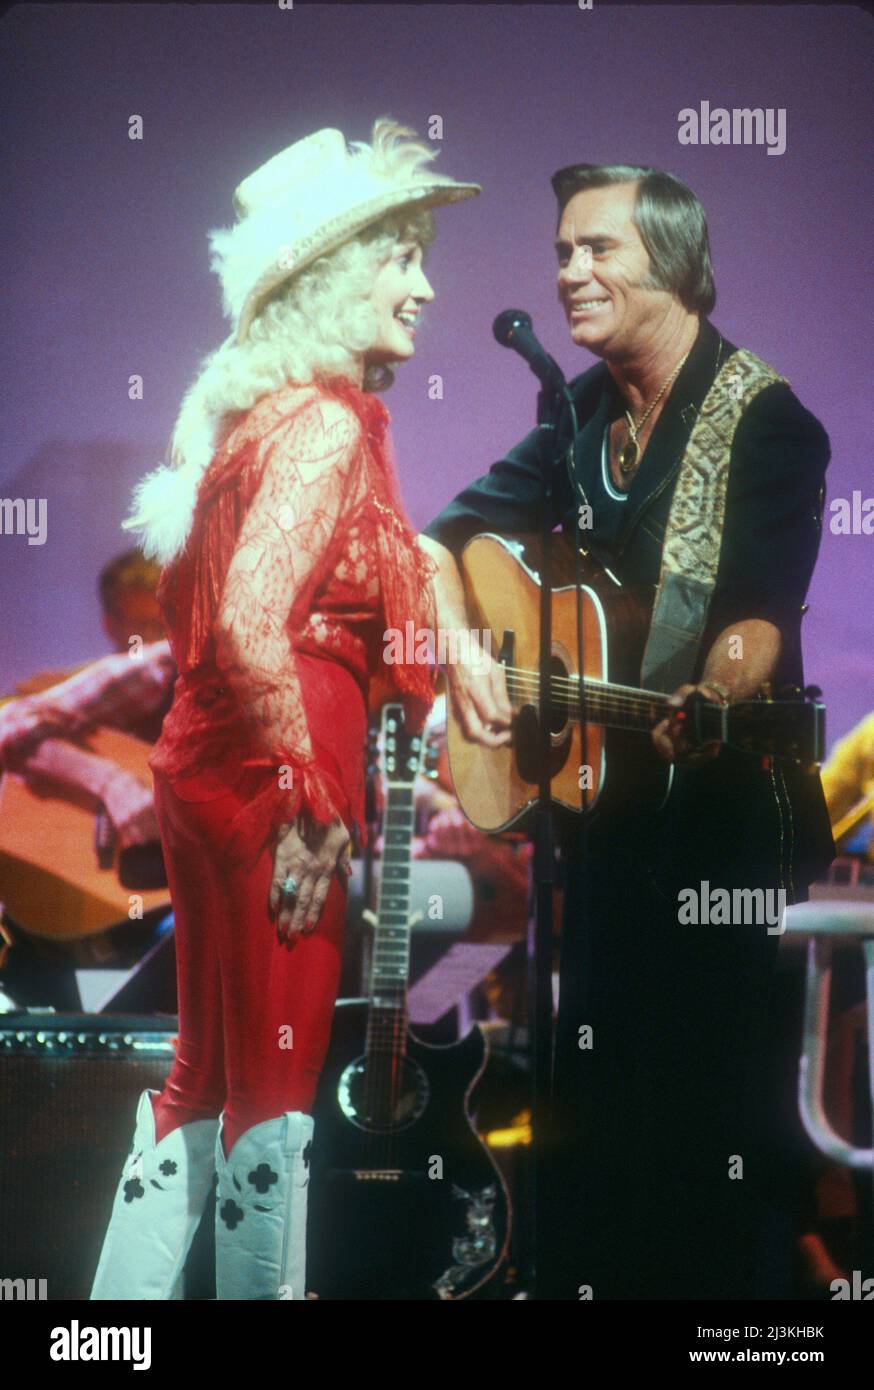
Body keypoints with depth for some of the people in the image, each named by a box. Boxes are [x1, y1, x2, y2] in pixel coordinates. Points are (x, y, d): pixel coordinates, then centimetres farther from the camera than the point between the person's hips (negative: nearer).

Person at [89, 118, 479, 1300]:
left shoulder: (261, 410, 13)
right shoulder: (326, 425, -14)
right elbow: (253, 625, -25)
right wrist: (311, 806, -18)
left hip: (210, 770, 9)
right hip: (269, 795, -9)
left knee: (203, 1079, 16)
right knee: (275, 1088, 2)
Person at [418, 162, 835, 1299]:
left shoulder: (764, 418, -13)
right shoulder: (584, 412, 8)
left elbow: (760, 612, -24)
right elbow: (444, 536, 10)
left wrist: (710, 703, -44)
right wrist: (461, 653, -8)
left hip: (720, 798, -7)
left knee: (706, 1088, -1)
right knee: (589, 1068, 16)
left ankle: (710, 1276, 16)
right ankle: (579, 1273, 31)